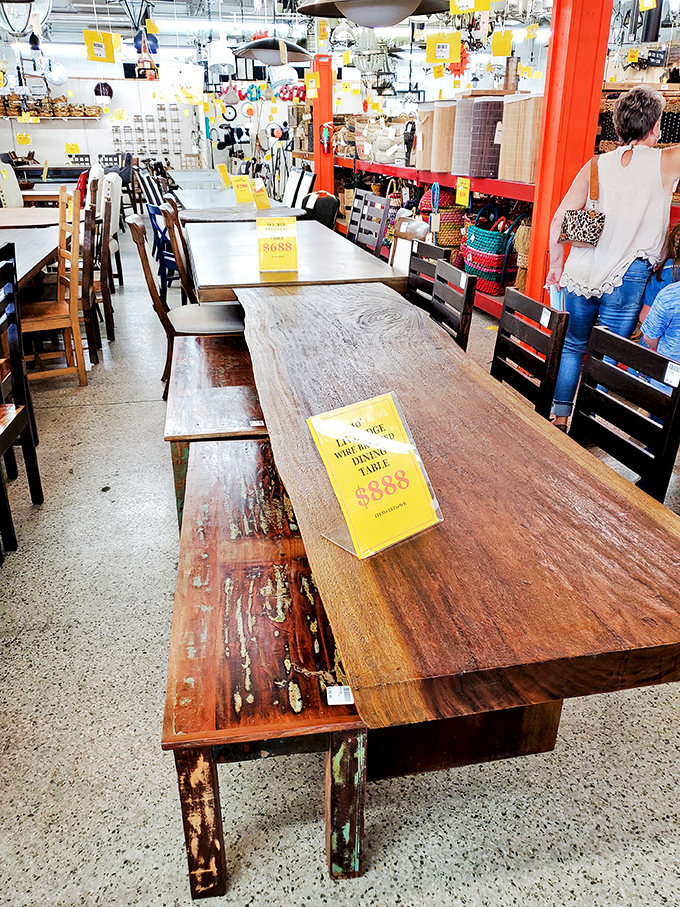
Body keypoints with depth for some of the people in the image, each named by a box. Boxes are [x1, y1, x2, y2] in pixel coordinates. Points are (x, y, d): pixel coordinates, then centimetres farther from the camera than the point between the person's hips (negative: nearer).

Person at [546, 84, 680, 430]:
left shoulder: (596, 166, 6)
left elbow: (558, 221, 4)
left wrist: (555, 264, 14)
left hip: (581, 271, 3)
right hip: (626, 277, -3)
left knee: (572, 346, 15)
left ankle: (559, 419, 18)